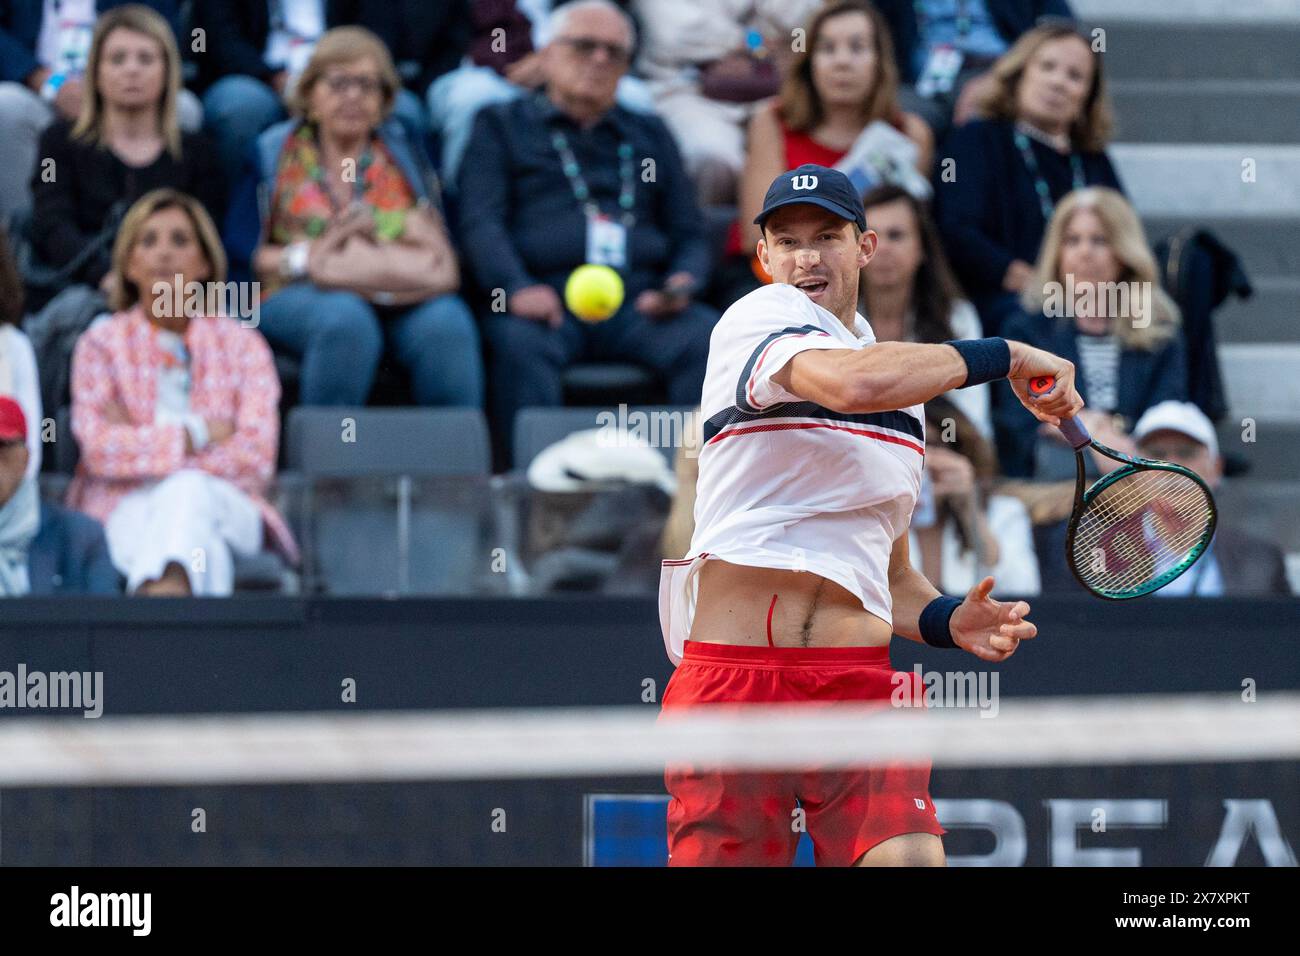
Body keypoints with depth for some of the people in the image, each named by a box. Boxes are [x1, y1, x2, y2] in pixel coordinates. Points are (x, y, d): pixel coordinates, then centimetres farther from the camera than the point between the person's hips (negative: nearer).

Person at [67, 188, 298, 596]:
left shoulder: (241, 345, 14)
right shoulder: (101, 344, 13)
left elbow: (255, 457, -2)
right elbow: (98, 448, -5)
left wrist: (140, 443, -5)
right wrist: (198, 434, -7)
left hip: (226, 507, 1)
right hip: (124, 509, -1)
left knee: (187, 491, -37)